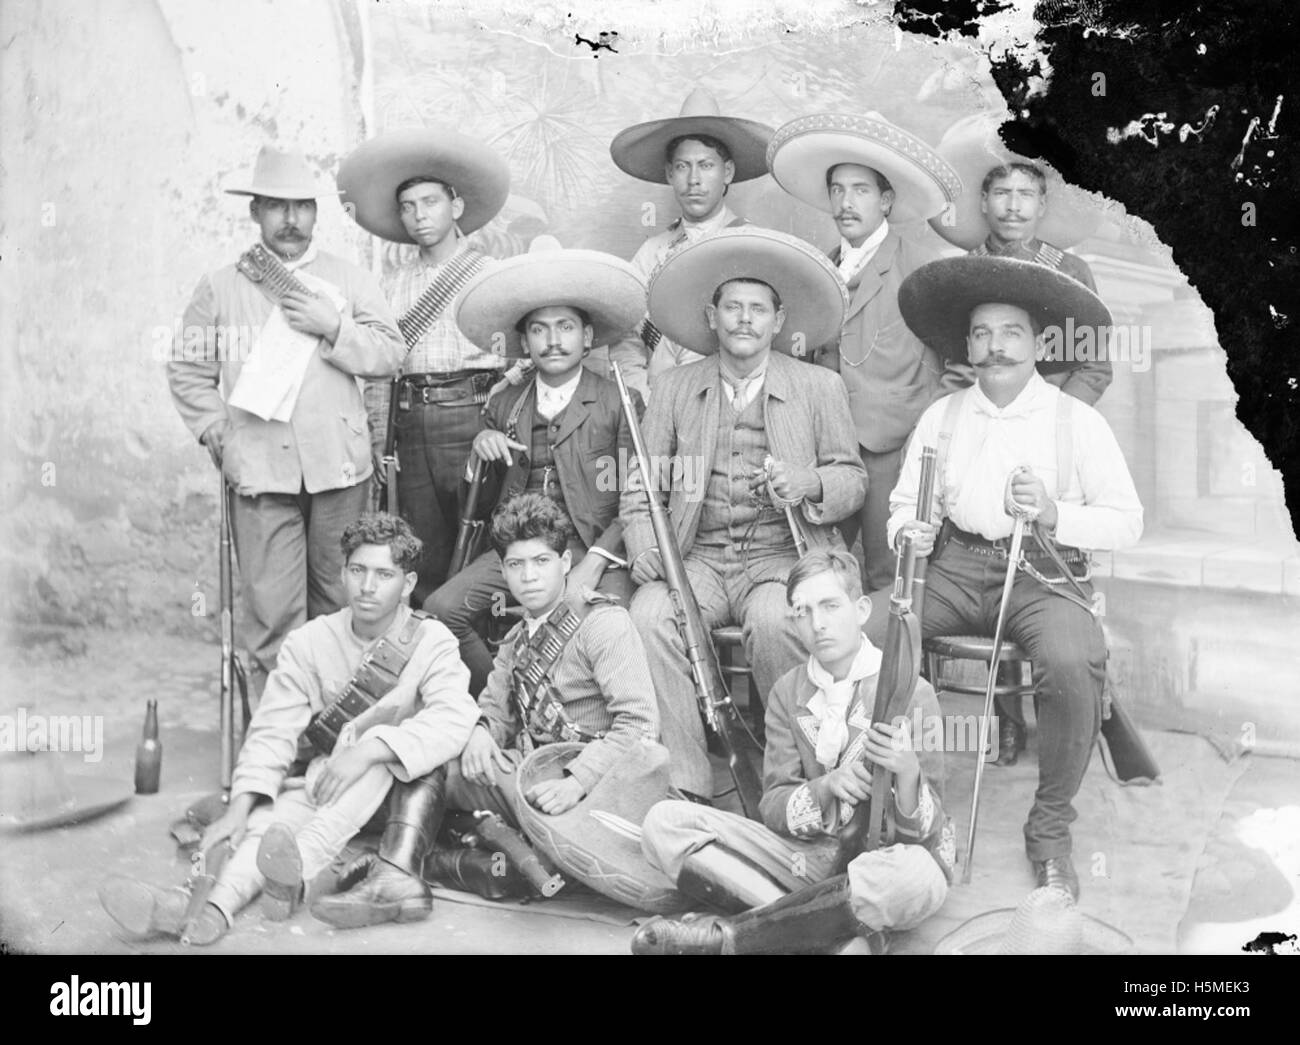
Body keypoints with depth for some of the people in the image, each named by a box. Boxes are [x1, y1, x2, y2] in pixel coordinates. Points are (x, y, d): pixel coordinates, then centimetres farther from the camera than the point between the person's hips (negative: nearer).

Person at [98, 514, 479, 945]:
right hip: (326, 787, 3)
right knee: (277, 809, -26)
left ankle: (299, 867, -50)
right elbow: (274, 731, -4)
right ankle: (218, 905, -51)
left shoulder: (432, 643, -6)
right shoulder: (309, 643, 2)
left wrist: (367, 752, -36)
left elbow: (454, 718, -24)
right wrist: (240, 807, -20)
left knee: (378, 741, -32)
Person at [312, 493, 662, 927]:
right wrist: (479, 728, -9)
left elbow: (640, 723, -16)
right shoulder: (517, 642, 19)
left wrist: (576, 782, -27)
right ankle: (398, 873, -23)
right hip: (529, 772, 8)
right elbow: (494, 709, 16)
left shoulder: (603, 622, -7)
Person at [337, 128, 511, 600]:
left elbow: (514, 358, -1)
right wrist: (376, 440, 6)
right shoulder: (393, 285, 15)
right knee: (423, 557, 6)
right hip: (411, 424, 4)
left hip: (473, 418, -3)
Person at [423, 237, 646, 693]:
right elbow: (480, 504, 19)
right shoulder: (504, 406, 15)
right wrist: (480, 451, -1)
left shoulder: (619, 403, 3)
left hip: (595, 550, -4)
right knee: (438, 610, -18)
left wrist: (594, 563, -15)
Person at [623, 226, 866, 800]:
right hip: (697, 556, 2)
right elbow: (641, 488, 11)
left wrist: (809, 483, -13)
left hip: (785, 555, -2)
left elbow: (852, 481, 10)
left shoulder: (819, 387, 11)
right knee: (647, 616, -28)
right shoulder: (673, 389, 15)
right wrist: (644, 549, -7)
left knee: (773, 622, -34)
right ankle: (683, 787, -20)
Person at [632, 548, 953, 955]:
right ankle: (840, 929, -24)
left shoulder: (911, 693, -8)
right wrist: (825, 789, -22)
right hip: (810, 854, 4)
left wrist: (908, 773, -33)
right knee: (664, 823, -12)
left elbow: (926, 835, -10)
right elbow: (773, 807, 0)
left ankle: (720, 936, -27)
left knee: (915, 875, -42)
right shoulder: (787, 692, 5)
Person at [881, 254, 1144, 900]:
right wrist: (908, 529, -8)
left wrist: (1055, 515, -16)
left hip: (1045, 572, -2)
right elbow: (905, 502, 16)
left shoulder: (1077, 421, 4)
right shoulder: (941, 416, 13)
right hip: (955, 565, 3)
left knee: (1073, 664, -35)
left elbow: (1127, 521, 1)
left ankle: (1050, 831, -11)